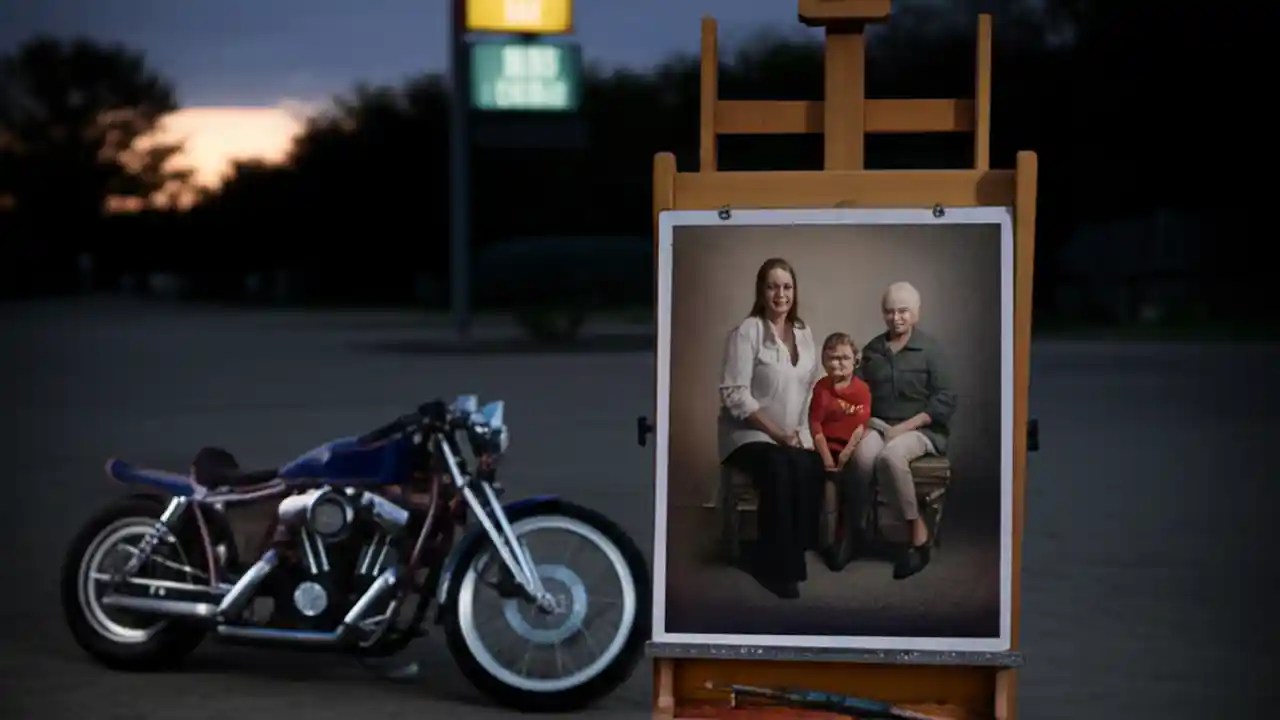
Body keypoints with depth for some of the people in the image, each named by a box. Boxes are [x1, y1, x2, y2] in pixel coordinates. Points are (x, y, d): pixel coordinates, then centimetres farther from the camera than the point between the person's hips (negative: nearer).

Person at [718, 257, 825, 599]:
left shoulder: (803, 332, 10)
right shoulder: (746, 332, -9)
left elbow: (814, 386, 14)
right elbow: (734, 394, -15)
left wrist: (802, 431, -3)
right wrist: (776, 433, -19)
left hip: (793, 436, 5)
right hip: (749, 433, -4)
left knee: (809, 469, -30)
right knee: (779, 469, -35)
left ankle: (794, 555, -16)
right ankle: (776, 566, -23)